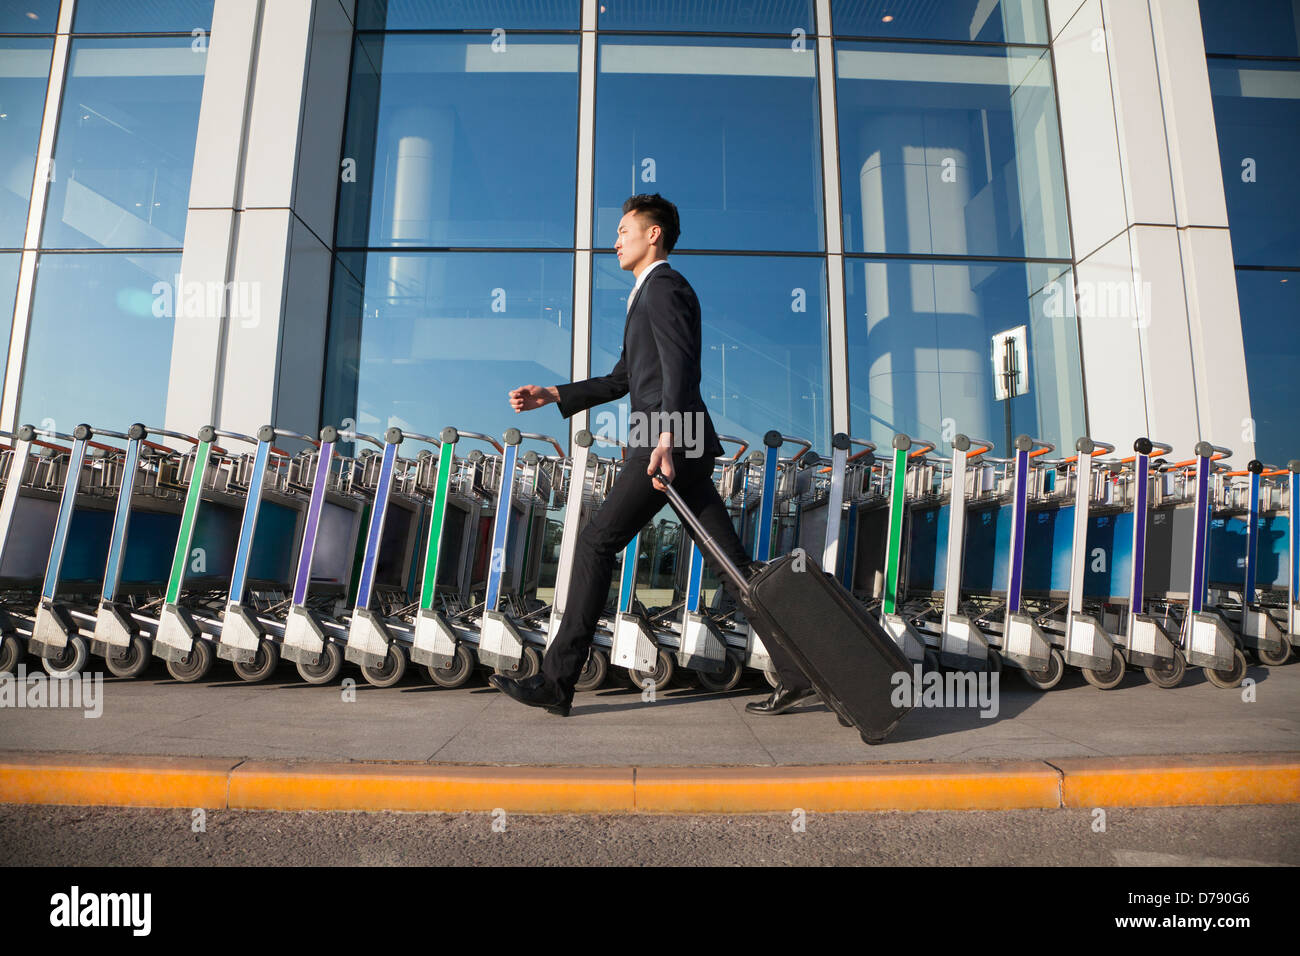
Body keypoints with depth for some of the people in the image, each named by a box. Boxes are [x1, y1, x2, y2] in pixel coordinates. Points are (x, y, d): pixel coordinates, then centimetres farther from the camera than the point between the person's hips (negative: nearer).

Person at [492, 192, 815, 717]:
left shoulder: (664, 287, -2)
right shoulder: (647, 296, 29)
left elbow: (679, 367, -18)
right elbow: (621, 380, 30)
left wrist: (666, 438, -31)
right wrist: (552, 396, 23)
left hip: (669, 445, -10)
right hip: (683, 448, 10)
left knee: (596, 542, -7)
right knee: (733, 563, 6)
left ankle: (557, 681, 0)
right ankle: (796, 673, 9)